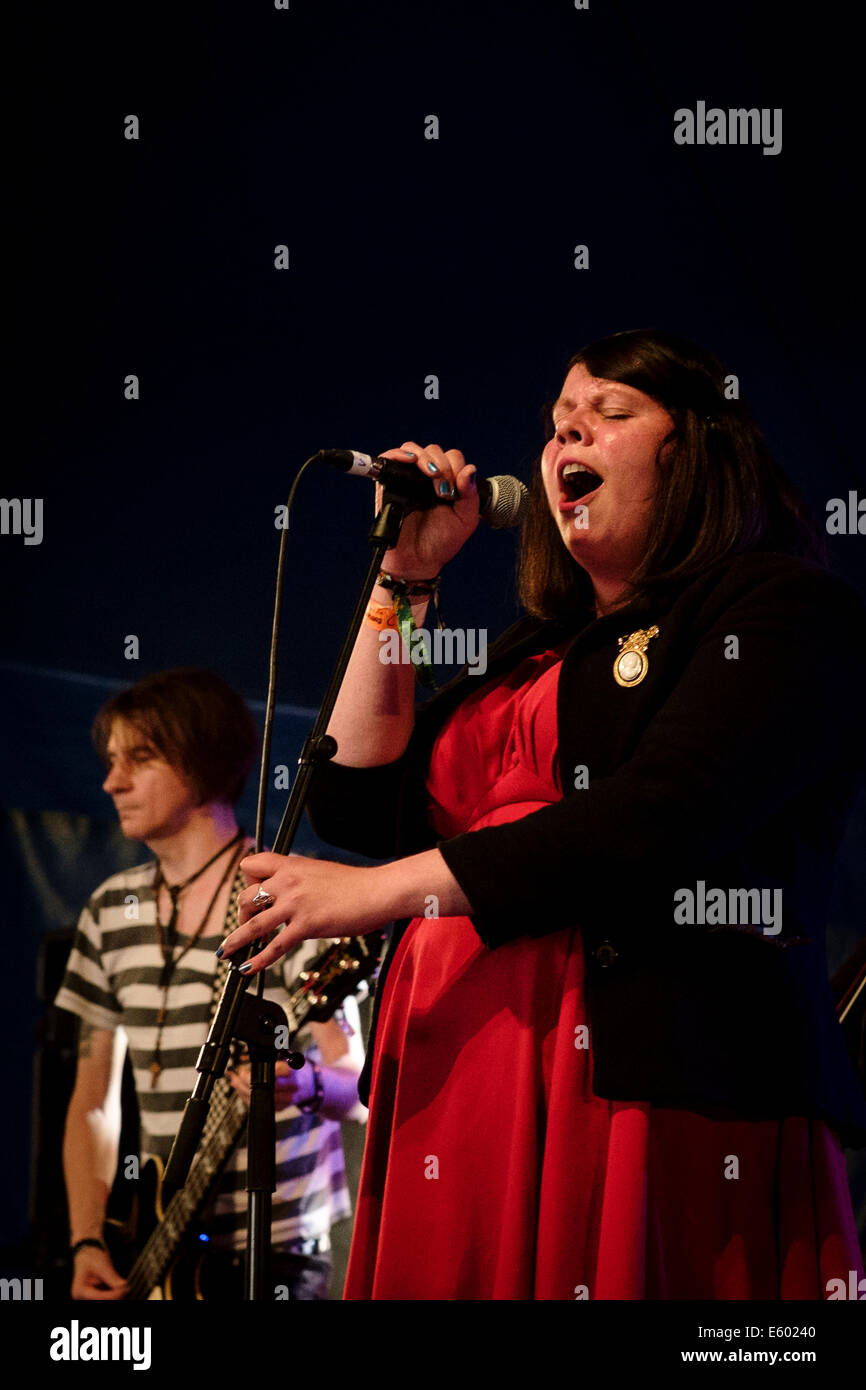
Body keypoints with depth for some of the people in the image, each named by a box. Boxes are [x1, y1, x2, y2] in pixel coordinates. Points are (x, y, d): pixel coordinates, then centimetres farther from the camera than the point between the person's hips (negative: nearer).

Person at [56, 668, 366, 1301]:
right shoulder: (112, 910, 9)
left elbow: (360, 1090, -11)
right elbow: (94, 1100, 13)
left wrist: (304, 1085, -33)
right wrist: (88, 1242, 2)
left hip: (274, 1256, -5)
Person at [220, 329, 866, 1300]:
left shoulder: (780, 608, 3)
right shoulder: (532, 656, 25)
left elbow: (659, 819, -12)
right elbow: (356, 802, 20)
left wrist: (380, 890, -12)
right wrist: (403, 580, 17)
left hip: (648, 1082, -6)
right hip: (455, 1092, 6)